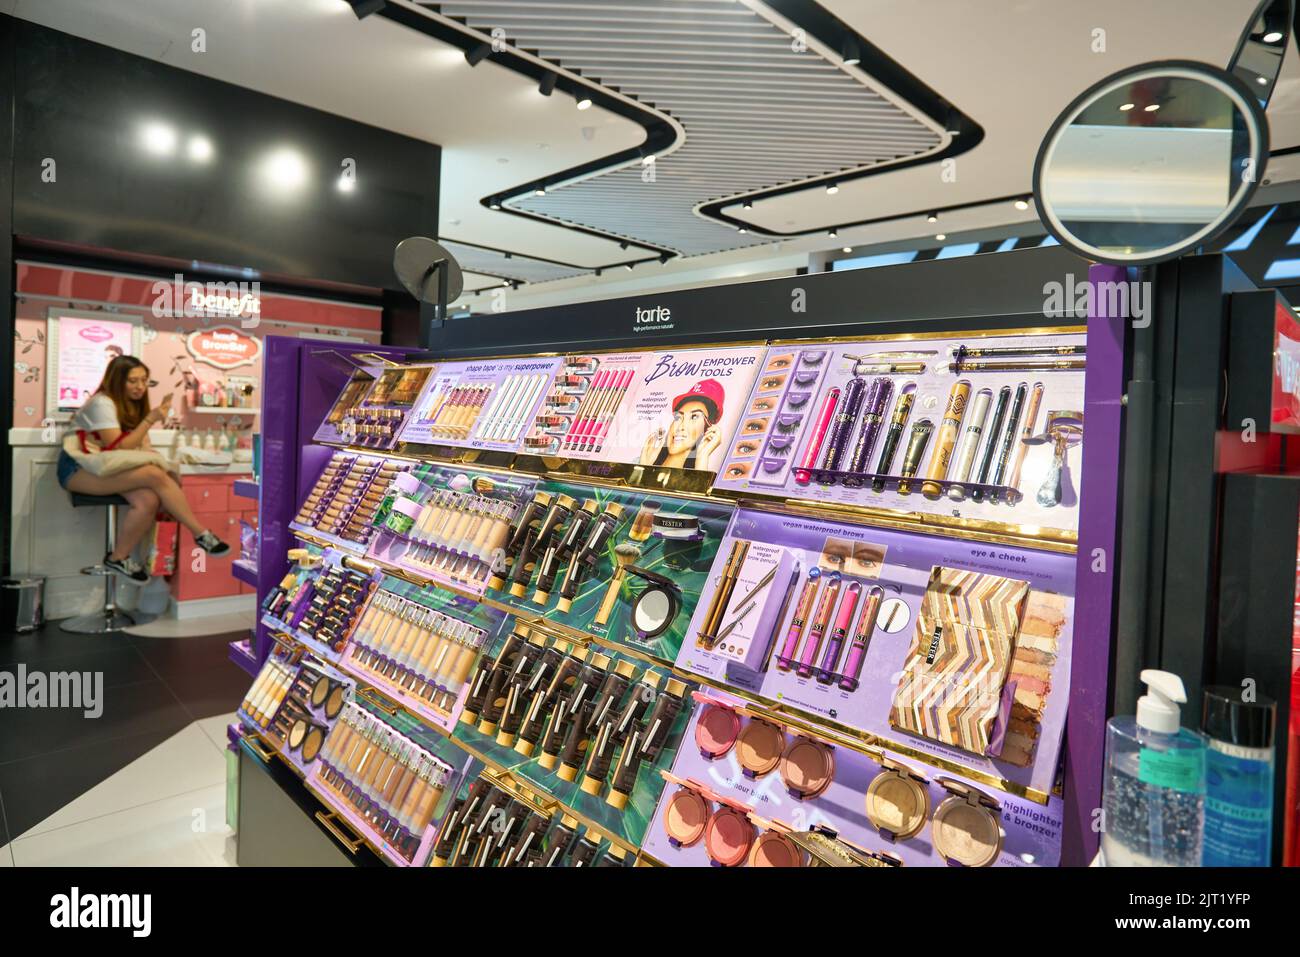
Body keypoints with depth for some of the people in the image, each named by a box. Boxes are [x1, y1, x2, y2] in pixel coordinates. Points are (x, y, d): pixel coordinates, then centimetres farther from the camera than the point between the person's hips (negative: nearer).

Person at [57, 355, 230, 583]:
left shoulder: (133, 405, 12)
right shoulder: (102, 403, -15)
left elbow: (142, 445, 6)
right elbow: (117, 449, -22)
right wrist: (150, 419, -27)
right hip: (79, 470, -7)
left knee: (149, 500, -26)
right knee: (155, 475, -30)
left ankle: (119, 558, -8)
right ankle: (201, 534, -23)